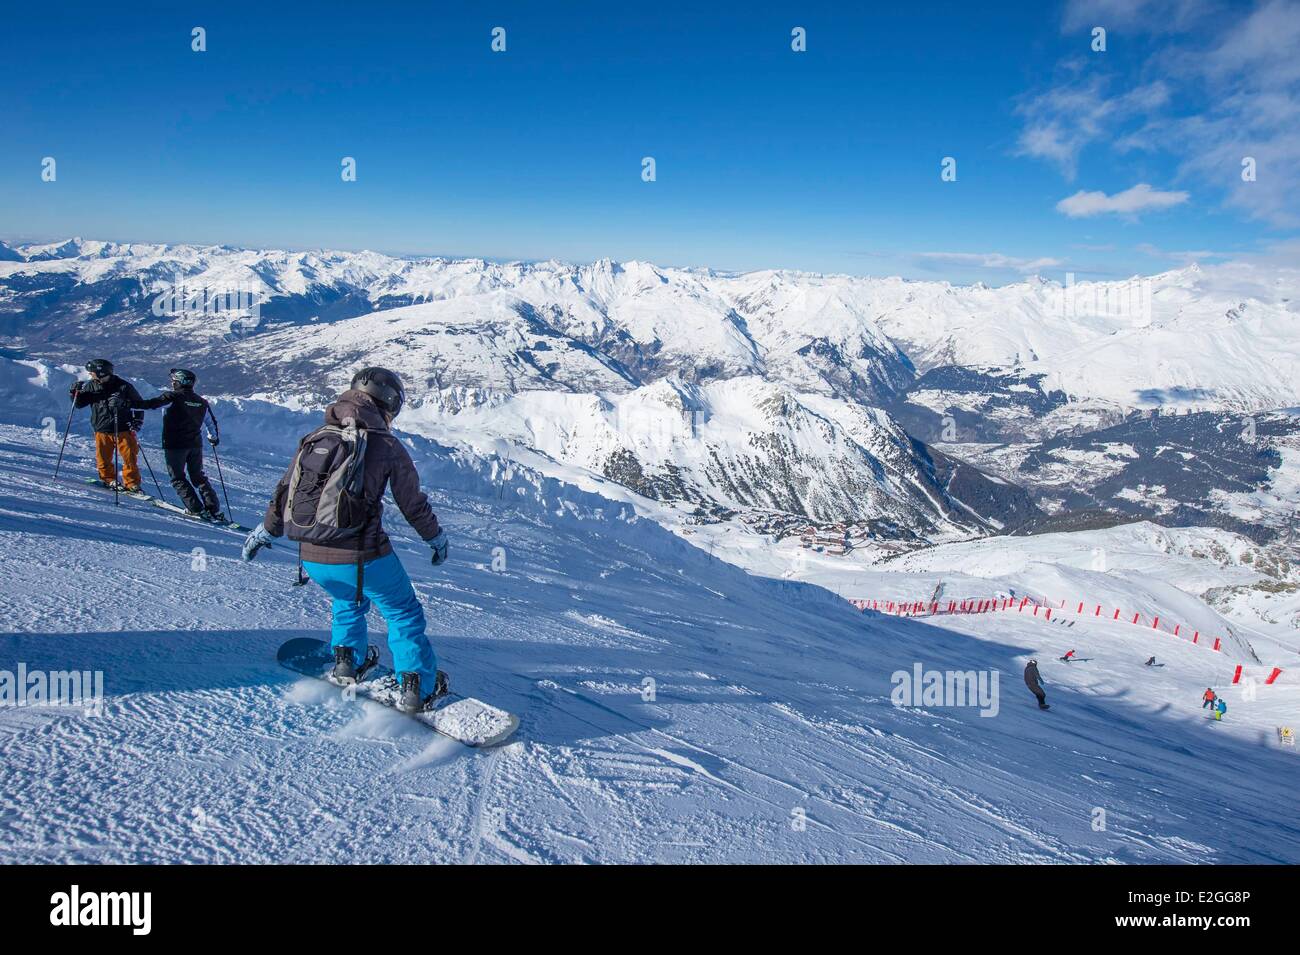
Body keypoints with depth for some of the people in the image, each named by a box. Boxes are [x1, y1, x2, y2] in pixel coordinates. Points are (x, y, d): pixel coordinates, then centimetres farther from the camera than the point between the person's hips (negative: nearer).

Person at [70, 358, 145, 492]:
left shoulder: (123, 386, -7)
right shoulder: (91, 386, 3)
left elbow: (138, 404, 2)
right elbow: (79, 403, 14)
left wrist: (137, 421, -8)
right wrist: (75, 392, -6)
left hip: (123, 430, -3)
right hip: (102, 430, 3)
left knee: (129, 458, -4)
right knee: (103, 458, 9)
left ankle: (132, 484, 6)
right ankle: (108, 479, 28)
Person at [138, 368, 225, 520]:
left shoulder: (173, 397, -9)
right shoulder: (202, 402, 7)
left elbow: (151, 403, -17)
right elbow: (212, 423, 17)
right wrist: (214, 438, 34)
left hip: (175, 445, -5)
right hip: (196, 445, 5)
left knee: (178, 478, 7)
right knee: (199, 477, 16)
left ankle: (197, 509, -2)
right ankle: (215, 510, 9)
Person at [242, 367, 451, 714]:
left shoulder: (315, 439, 7)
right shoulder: (386, 446, -5)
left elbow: (284, 491, 15)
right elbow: (413, 503, 3)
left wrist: (265, 531, 29)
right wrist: (436, 537, 20)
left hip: (312, 557, 5)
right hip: (361, 557, -5)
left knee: (348, 599, 36)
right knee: (403, 612, 15)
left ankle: (347, 662, 36)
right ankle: (417, 689, 14)